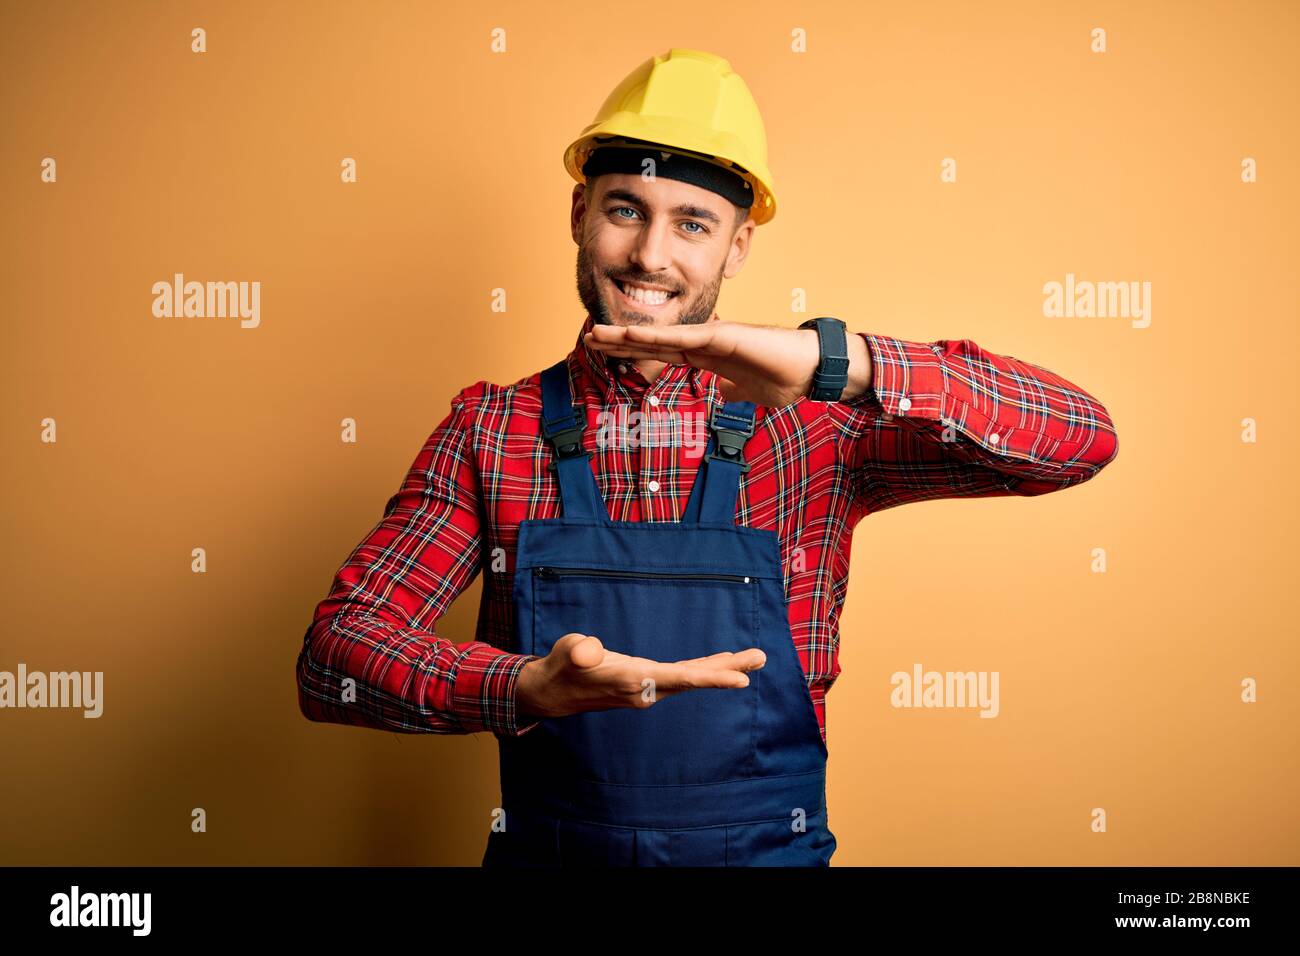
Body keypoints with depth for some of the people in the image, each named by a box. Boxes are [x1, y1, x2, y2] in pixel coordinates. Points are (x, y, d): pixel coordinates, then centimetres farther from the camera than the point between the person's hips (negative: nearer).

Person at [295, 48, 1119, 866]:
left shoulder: (811, 426, -8)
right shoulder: (491, 430, -5)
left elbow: (1081, 439, -17)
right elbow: (334, 653, -12)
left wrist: (834, 361, -32)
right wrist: (526, 689, -32)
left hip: (768, 848, 0)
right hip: (547, 848, 1)